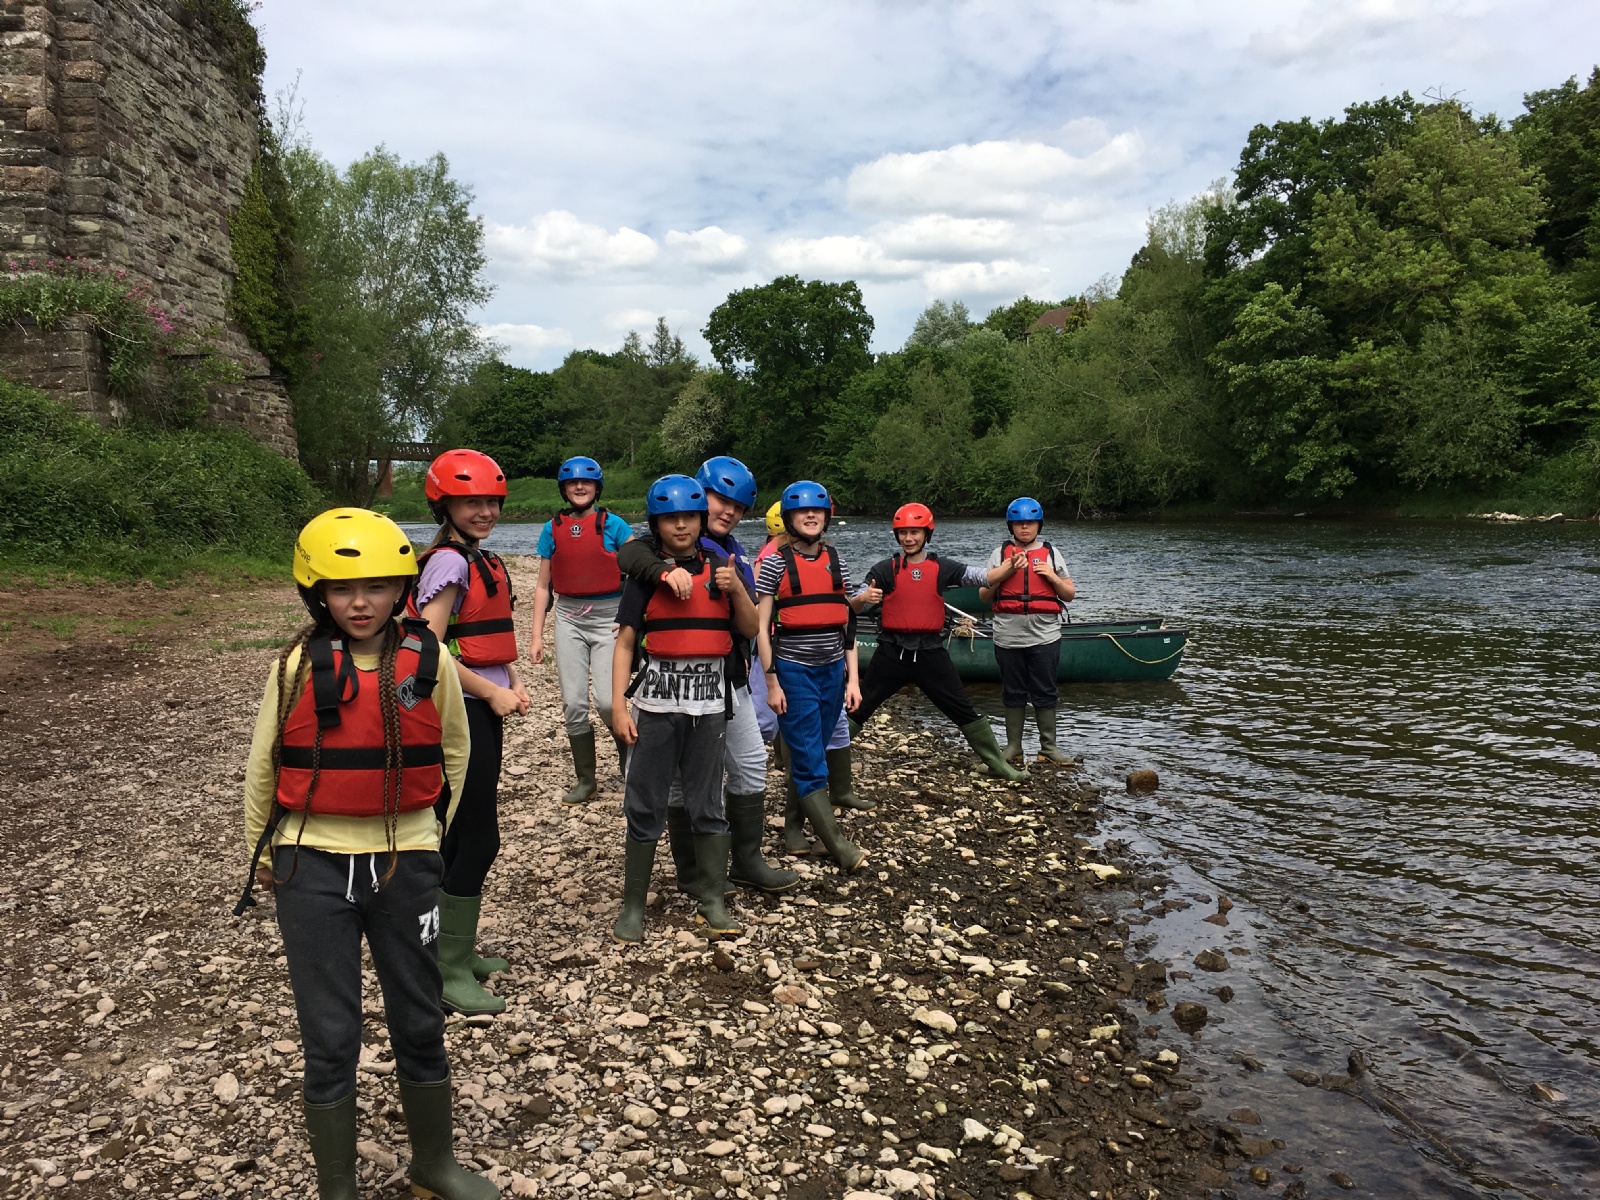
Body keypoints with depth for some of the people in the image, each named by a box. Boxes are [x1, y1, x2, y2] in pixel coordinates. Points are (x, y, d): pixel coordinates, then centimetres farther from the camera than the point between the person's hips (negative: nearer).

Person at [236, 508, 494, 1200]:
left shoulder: (430, 663, -6)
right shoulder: (296, 666, -7)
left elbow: (453, 753, 9)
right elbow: (263, 766, 5)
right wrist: (262, 855, 13)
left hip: (405, 863, 1)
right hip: (314, 867, -1)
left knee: (419, 1026, 14)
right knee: (330, 1040, 7)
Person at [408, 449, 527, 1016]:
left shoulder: (486, 562, 13)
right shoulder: (449, 563, -15)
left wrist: (514, 682, 5)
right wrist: (492, 693, -15)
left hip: (484, 712, 9)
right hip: (460, 713, -9)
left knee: (461, 833, 16)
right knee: (478, 838, -5)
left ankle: (456, 949, 29)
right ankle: (449, 972, 6)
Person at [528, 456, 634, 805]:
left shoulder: (612, 525, -1)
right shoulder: (552, 529, 7)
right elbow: (543, 586, 10)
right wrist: (537, 636, 7)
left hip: (608, 618, -3)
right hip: (569, 620, 3)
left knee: (607, 701, -12)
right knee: (573, 704, 2)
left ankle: (628, 750, 19)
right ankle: (586, 779, 15)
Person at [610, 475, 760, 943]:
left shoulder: (720, 569, 8)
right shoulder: (645, 575, 1)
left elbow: (750, 631, 8)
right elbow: (625, 644, -1)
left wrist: (736, 589, -9)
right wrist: (619, 707, -8)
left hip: (709, 703, 2)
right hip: (656, 704, -2)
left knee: (707, 805, 10)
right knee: (645, 806, 5)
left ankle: (712, 900, 20)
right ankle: (633, 904, 15)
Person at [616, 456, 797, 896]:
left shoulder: (734, 554, 14)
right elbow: (629, 553, -30)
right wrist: (666, 569, -47)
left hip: (731, 680, 8)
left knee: (752, 765, 13)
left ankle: (747, 861, 26)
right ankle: (690, 873, 18)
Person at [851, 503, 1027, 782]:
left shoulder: (942, 568, 3)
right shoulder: (884, 569, -2)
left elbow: (984, 577, -4)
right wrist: (865, 598, -31)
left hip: (930, 652, 1)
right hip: (892, 652, -1)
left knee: (964, 711, 7)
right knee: (858, 708, 5)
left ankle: (998, 764, 18)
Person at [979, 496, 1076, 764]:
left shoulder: (1050, 553, 8)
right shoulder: (1001, 553, 6)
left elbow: (1069, 595, 10)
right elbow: (984, 596, 2)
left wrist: (1052, 576, -7)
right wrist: (1006, 571, -10)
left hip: (1044, 636, 0)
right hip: (1008, 638, 0)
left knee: (1045, 693, 5)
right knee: (1013, 693, 8)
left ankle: (1048, 747, 15)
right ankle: (1013, 747, 17)